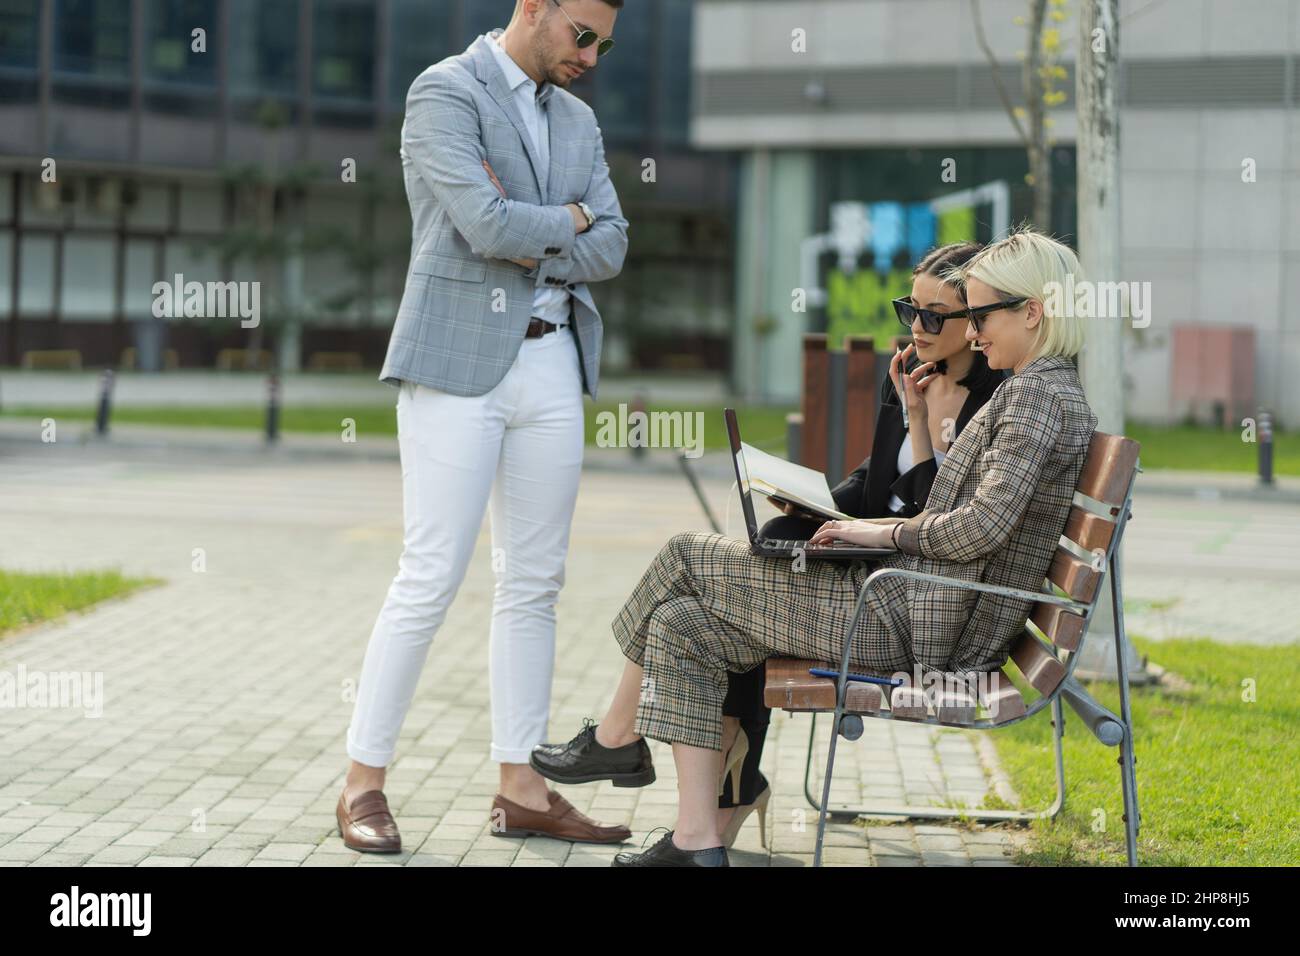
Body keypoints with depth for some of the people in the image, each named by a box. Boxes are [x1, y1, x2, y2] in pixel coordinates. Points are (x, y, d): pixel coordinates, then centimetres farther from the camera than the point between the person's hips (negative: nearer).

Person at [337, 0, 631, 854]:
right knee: (431, 580, -8)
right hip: (459, 364, -7)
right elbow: (486, 224, -18)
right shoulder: (444, 93, -6)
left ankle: (520, 789, 12)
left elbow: (610, 249, 8)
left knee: (535, 583, 7)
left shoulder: (577, 120, 16)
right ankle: (364, 783, 1)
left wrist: (528, 240, -8)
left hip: (552, 364, 7)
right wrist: (567, 219, -1)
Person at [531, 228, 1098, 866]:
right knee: (684, 624, 6)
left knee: (686, 559, 0)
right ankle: (697, 842, 2)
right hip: (922, 612, 11)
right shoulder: (1049, 392, 18)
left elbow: (985, 524, -24)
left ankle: (615, 738, 20)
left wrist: (890, 532, -10)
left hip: (912, 622, -11)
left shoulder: (1034, 393, -13)